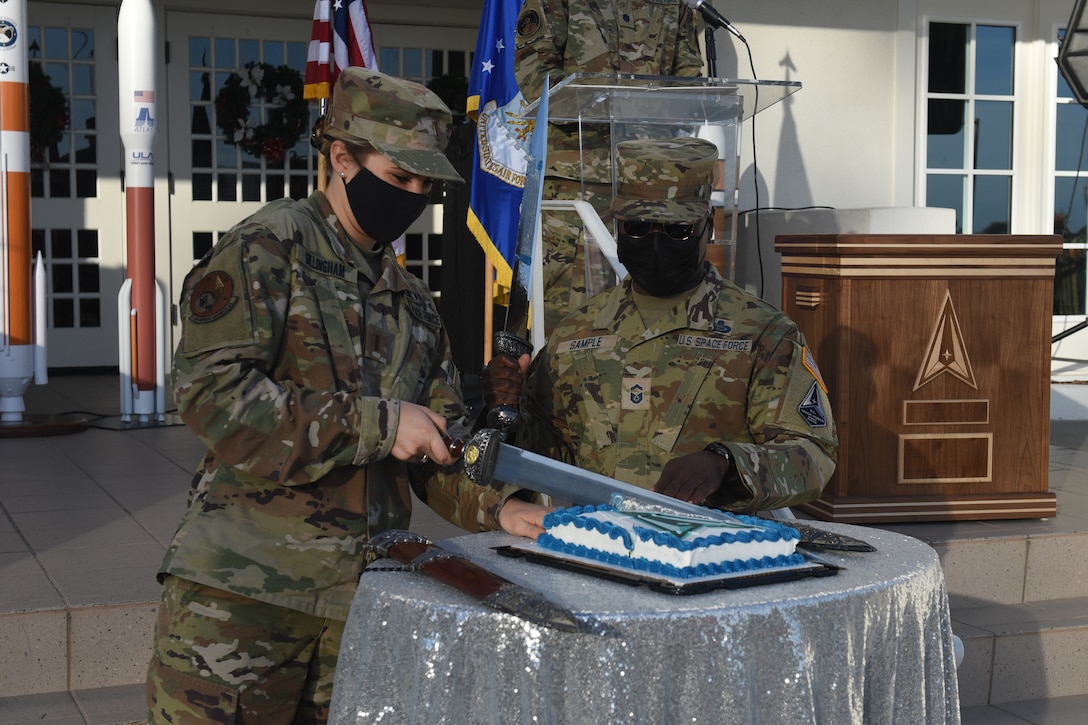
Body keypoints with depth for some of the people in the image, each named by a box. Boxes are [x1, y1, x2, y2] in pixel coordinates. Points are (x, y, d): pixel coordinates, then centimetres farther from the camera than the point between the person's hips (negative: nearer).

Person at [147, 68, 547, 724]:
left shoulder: (413, 301, 19)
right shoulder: (268, 248, -4)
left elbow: (445, 439, 18)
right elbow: (210, 389, -17)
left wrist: (500, 507, -3)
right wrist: (375, 423, -16)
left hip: (361, 596, 7)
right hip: (241, 593, -6)